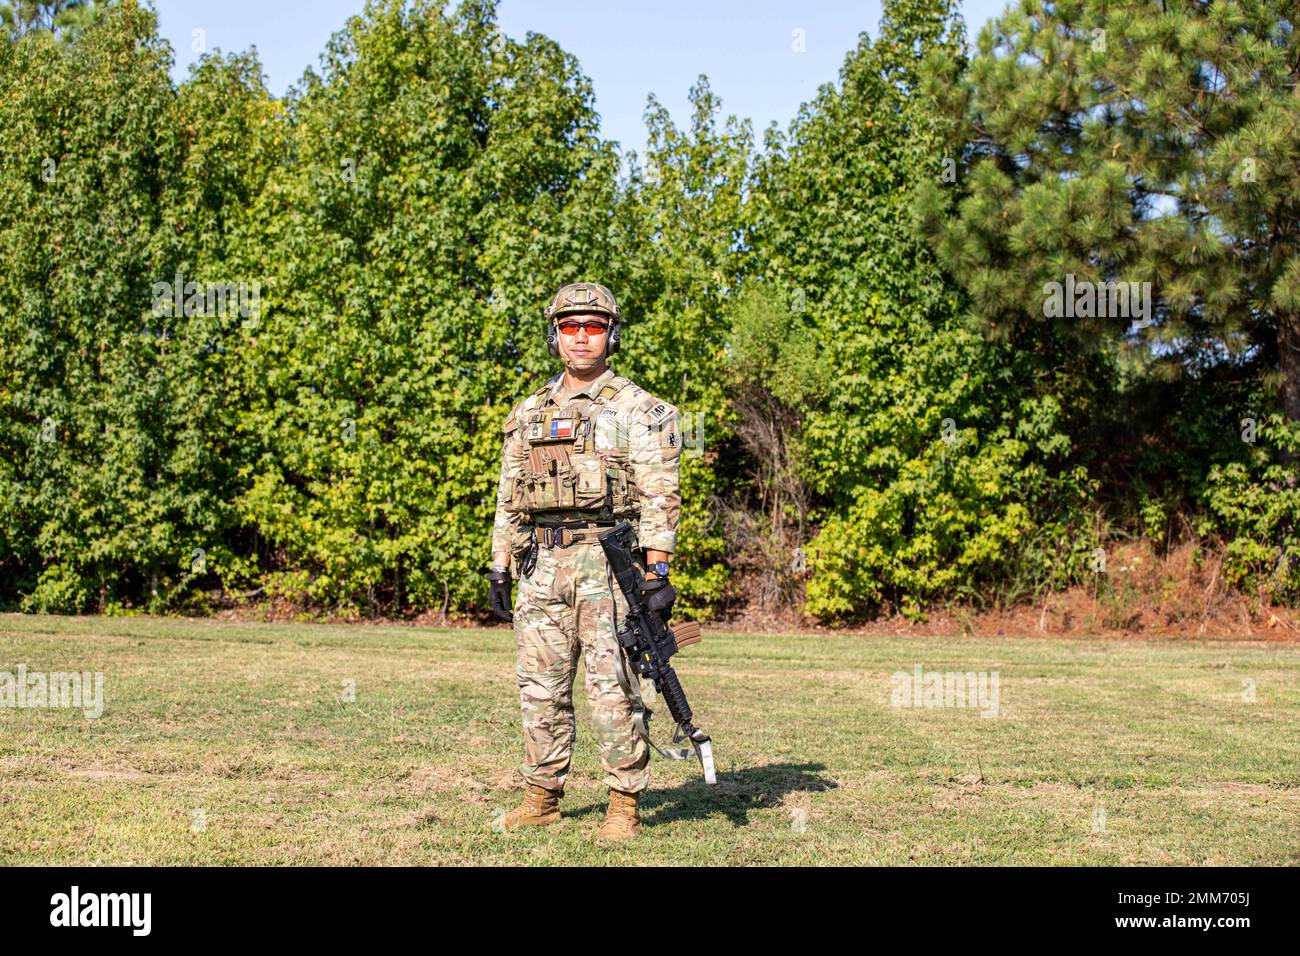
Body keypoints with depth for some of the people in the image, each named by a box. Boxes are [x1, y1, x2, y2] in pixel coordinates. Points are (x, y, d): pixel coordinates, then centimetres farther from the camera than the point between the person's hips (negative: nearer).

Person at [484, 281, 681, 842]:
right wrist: (499, 567, 11)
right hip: (542, 564, 5)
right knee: (541, 686, 7)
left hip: (610, 562, -5)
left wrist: (658, 572, -13)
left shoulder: (637, 411, 0)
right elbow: (509, 499, 18)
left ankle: (625, 806, 2)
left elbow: (660, 498, -6)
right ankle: (542, 797, 19)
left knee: (613, 688, -5)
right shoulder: (529, 414, 16)